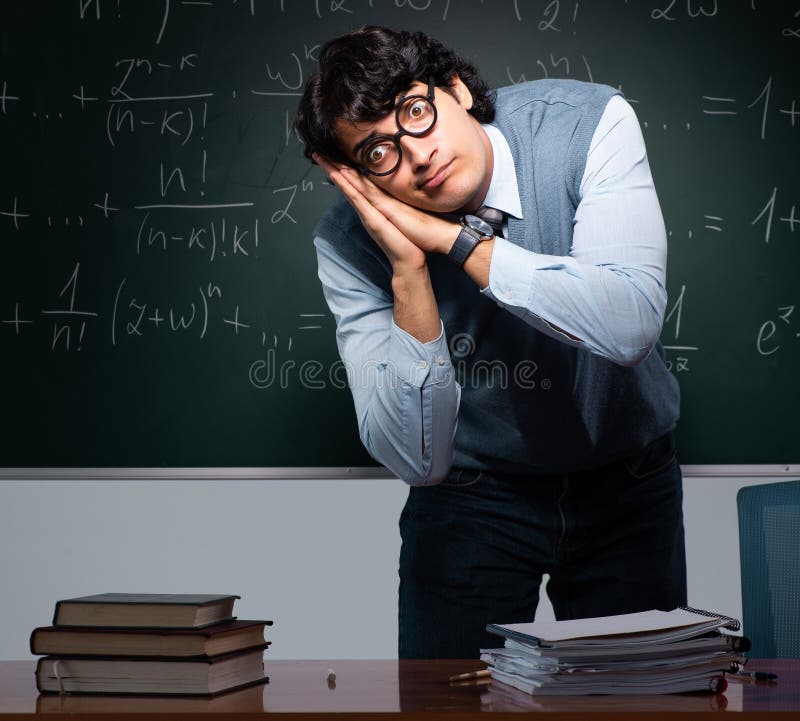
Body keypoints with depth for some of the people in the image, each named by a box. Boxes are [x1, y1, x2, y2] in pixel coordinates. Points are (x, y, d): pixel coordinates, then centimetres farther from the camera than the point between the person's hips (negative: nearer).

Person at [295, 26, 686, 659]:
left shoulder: (587, 123, -20)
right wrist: (408, 271, -32)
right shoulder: (349, 243, -19)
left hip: (627, 482, 1)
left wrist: (457, 239, -32)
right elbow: (417, 459, -23)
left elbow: (632, 324, -33)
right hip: (473, 496, 0)